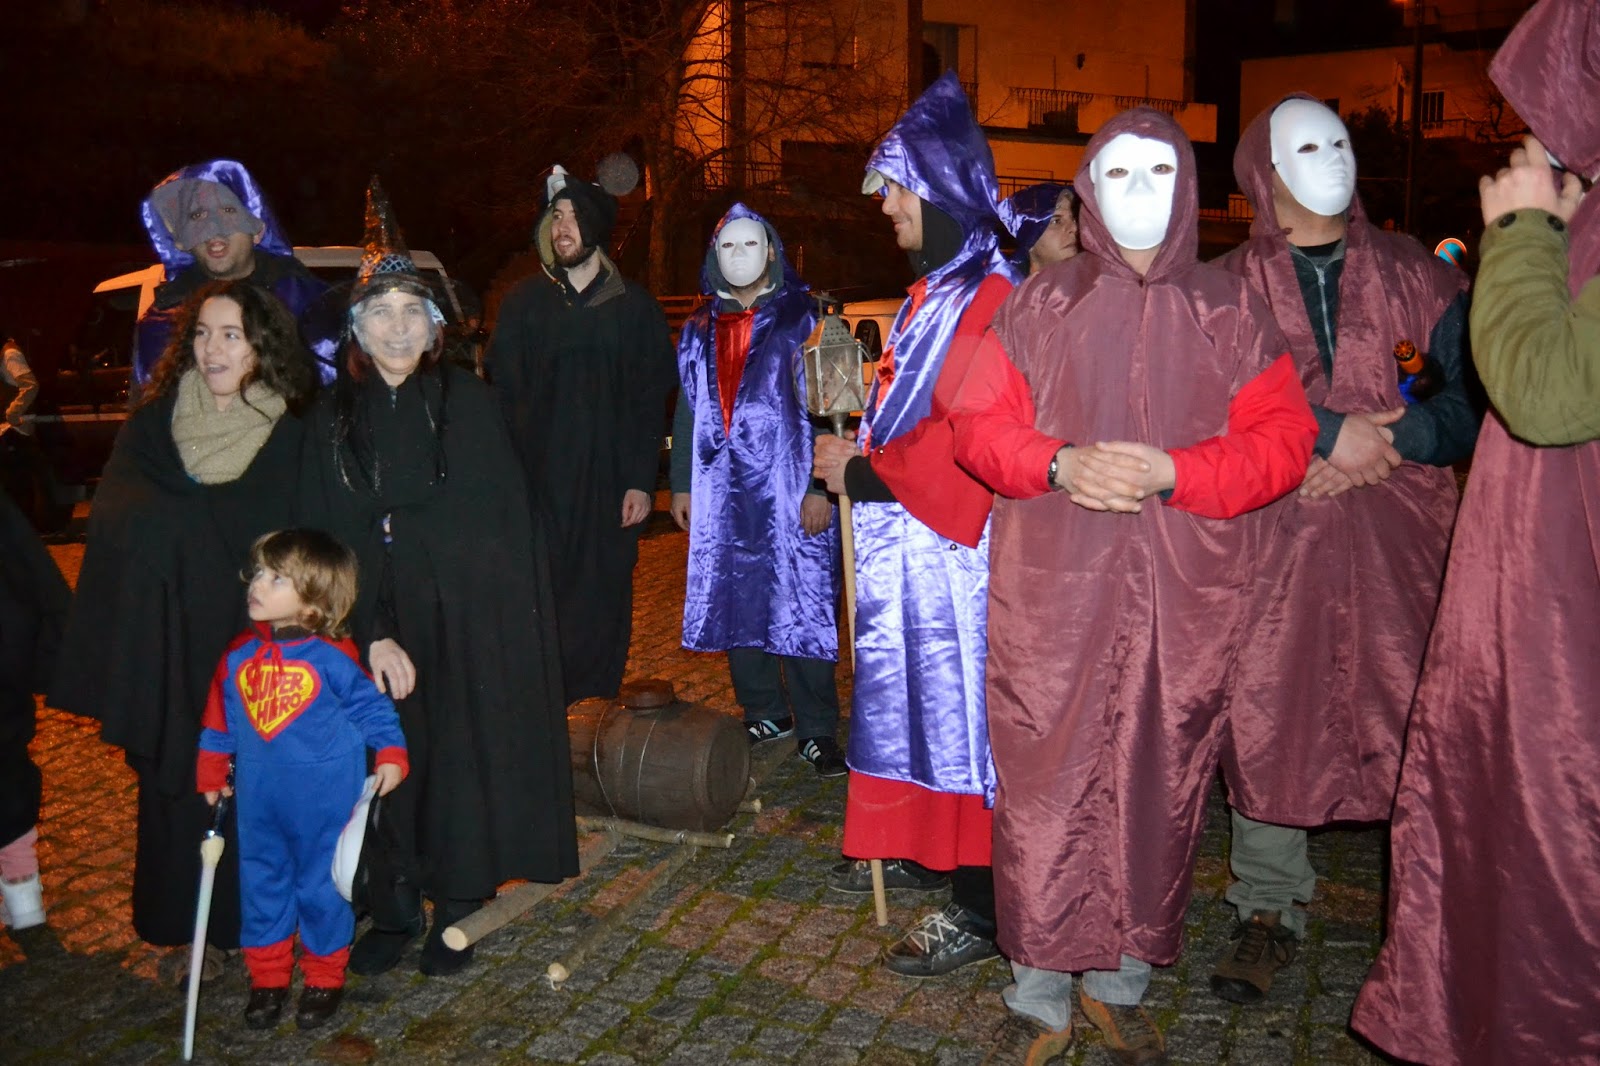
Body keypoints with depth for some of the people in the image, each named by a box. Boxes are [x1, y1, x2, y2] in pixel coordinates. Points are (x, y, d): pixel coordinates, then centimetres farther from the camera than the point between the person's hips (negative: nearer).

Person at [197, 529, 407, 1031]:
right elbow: (219, 717, 10)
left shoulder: (332, 658, -15)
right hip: (258, 796, 4)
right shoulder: (240, 654, -2)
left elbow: (372, 707, -5)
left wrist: (390, 754, -13)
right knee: (261, 881, 14)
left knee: (321, 886, 9)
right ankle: (267, 977, 31)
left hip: (324, 798, -4)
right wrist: (212, 773, 13)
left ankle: (324, 978, 28)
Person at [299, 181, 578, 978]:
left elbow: (503, 513, -3)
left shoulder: (466, 399, 1)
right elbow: (329, 539, -2)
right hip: (377, 619, 1)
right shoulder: (335, 417, 4)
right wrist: (374, 635, -13)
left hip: (472, 616, -1)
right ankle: (394, 909, 19)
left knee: (465, 757, 2)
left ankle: (457, 911, 17)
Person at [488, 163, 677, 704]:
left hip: (610, 485, 0)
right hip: (540, 485, 0)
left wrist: (641, 481, -4)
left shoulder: (636, 307, 6)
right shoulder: (524, 303, 8)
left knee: (604, 599, 3)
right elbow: (504, 395, 4)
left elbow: (651, 401, 3)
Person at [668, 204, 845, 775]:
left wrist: (820, 486, -12)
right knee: (736, 602, 7)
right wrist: (682, 483, 13)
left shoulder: (803, 318, 1)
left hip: (790, 490, -4)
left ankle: (816, 729, 4)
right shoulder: (699, 329, 15)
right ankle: (763, 713, 21)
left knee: (802, 603, -4)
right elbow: (687, 410, 18)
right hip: (723, 493, 5)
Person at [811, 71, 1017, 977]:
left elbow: (969, 442, -23)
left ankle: (981, 909, 10)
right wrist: (851, 458, 6)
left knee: (958, 699, -2)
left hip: (953, 545, -9)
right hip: (907, 540, 9)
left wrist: (863, 470, -14)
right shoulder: (933, 290, 14)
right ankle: (922, 848, 34)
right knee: (910, 688, 17)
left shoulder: (990, 298, -17)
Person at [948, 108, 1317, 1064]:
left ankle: (1122, 985, 26)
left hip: (1183, 600, 1)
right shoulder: (1039, 308, 9)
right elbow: (978, 423, 5)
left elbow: (1284, 438, 2)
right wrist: (1059, 464, -15)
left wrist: (1173, 473, -15)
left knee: (1160, 784, 6)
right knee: (1044, 785, -1)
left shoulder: (1231, 313, 9)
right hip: (1051, 593, -1)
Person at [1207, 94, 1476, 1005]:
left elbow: (1476, 393, 5)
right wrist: (1327, 433, -13)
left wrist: (1387, 444, -9)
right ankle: (1270, 911, 16)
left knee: (1417, 714, -2)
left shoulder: (1414, 273, 13)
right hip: (1276, 530, -1)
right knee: (1267, 714, 0)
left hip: (1403, 529, 1)